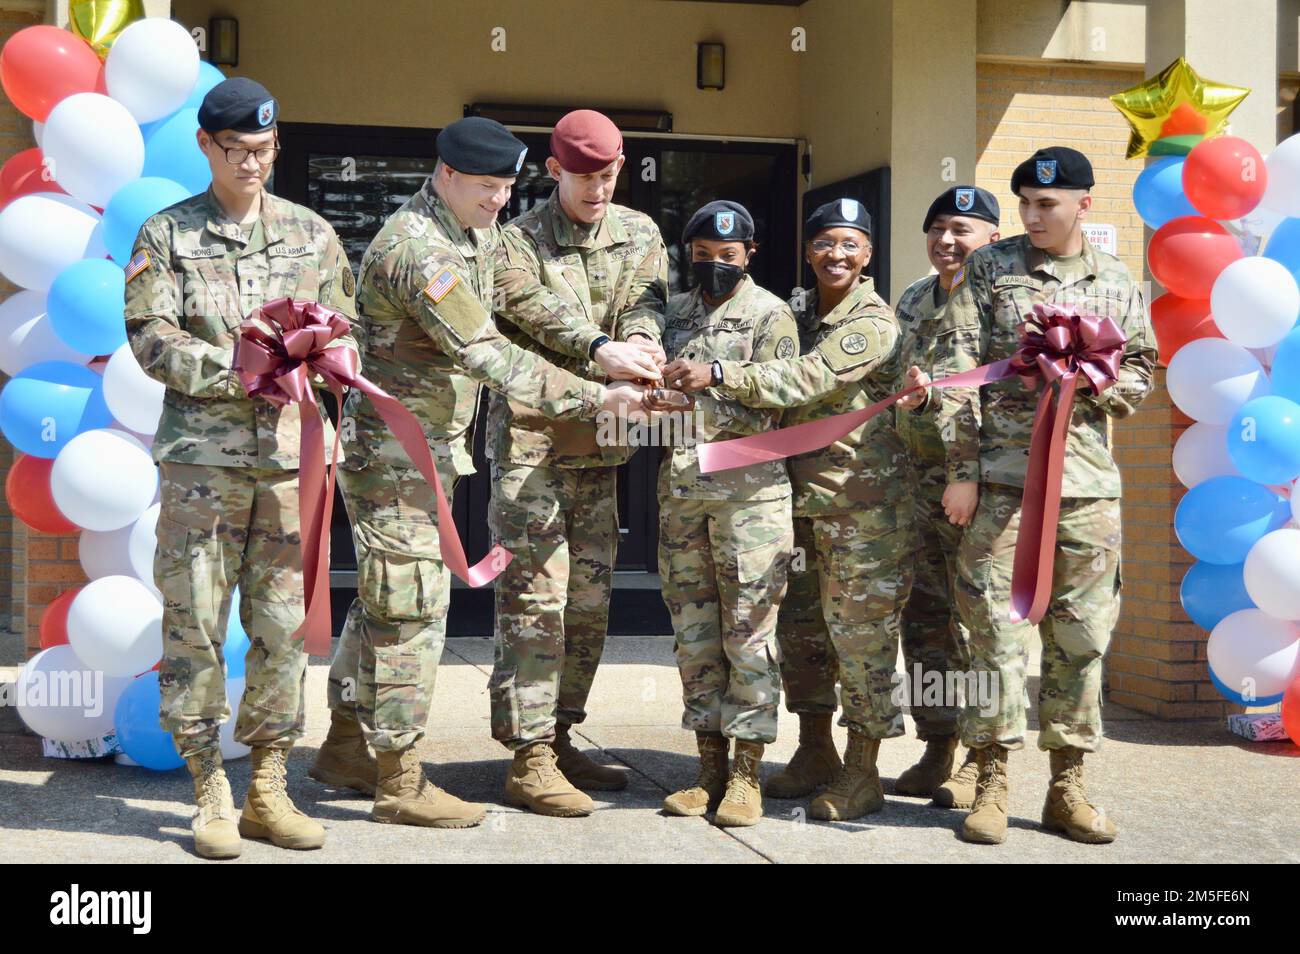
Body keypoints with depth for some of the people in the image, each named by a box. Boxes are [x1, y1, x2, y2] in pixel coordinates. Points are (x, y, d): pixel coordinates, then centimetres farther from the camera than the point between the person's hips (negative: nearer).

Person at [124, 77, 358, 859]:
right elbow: (151, 338, -4)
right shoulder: (167, 235, 6)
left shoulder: (312, 234, 14)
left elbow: (345, 331, 14)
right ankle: (211, 794, 10)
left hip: (290, 456, 2)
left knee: (286, 626, 4)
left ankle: (269, 793, 14)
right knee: (195, 626, -1)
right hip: (201, 457, -2)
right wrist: (240, 369, -14)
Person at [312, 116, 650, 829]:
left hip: (430, 446, 10)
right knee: (410, 604, -6)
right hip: (393, 450, -10)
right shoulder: (417, 251, -23)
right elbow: (490, 356, -27)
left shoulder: (477, 234, 10)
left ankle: (346, 747, 27)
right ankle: (398, 781, 2)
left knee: (384, 598, 16)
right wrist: (593, 397, -26)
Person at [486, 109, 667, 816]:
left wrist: (637, 341, -22)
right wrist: (601, 349, -31)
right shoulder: (516, 241, -3)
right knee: (534, 597, -8)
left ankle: (559, 739, 22)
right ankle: (527, 757, -3)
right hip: (528, 440, -6)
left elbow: (646, 305, 0)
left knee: (590, 599, 10)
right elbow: (532, 310, -19)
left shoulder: (640, 235, 13)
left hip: (599, 443, 6)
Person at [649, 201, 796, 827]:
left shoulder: (770, 316, 0)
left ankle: (746, 775, 3)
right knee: (694, 631, 7)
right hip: (680, 488, 5)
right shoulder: (674, 313, 16)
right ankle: (710, 769, 15)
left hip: (749, 490, -5)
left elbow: (765, 412, -8)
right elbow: (656, 388, 20)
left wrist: (693, 406, -21)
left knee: (749, 631, -3)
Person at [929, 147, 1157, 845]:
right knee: (996, 626, -4)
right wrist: (961, 468, -7)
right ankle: (991, 782, 4)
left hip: (1089, 480, 3)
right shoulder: (986, 269, 5)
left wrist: (1090, 381, -6)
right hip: (1002, 475, -2)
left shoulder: (1116, 283, 14)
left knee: (1081, 635, 5)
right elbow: (955, 370, 0)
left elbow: (1139, 372, 17)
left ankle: (1067, 786, 14)